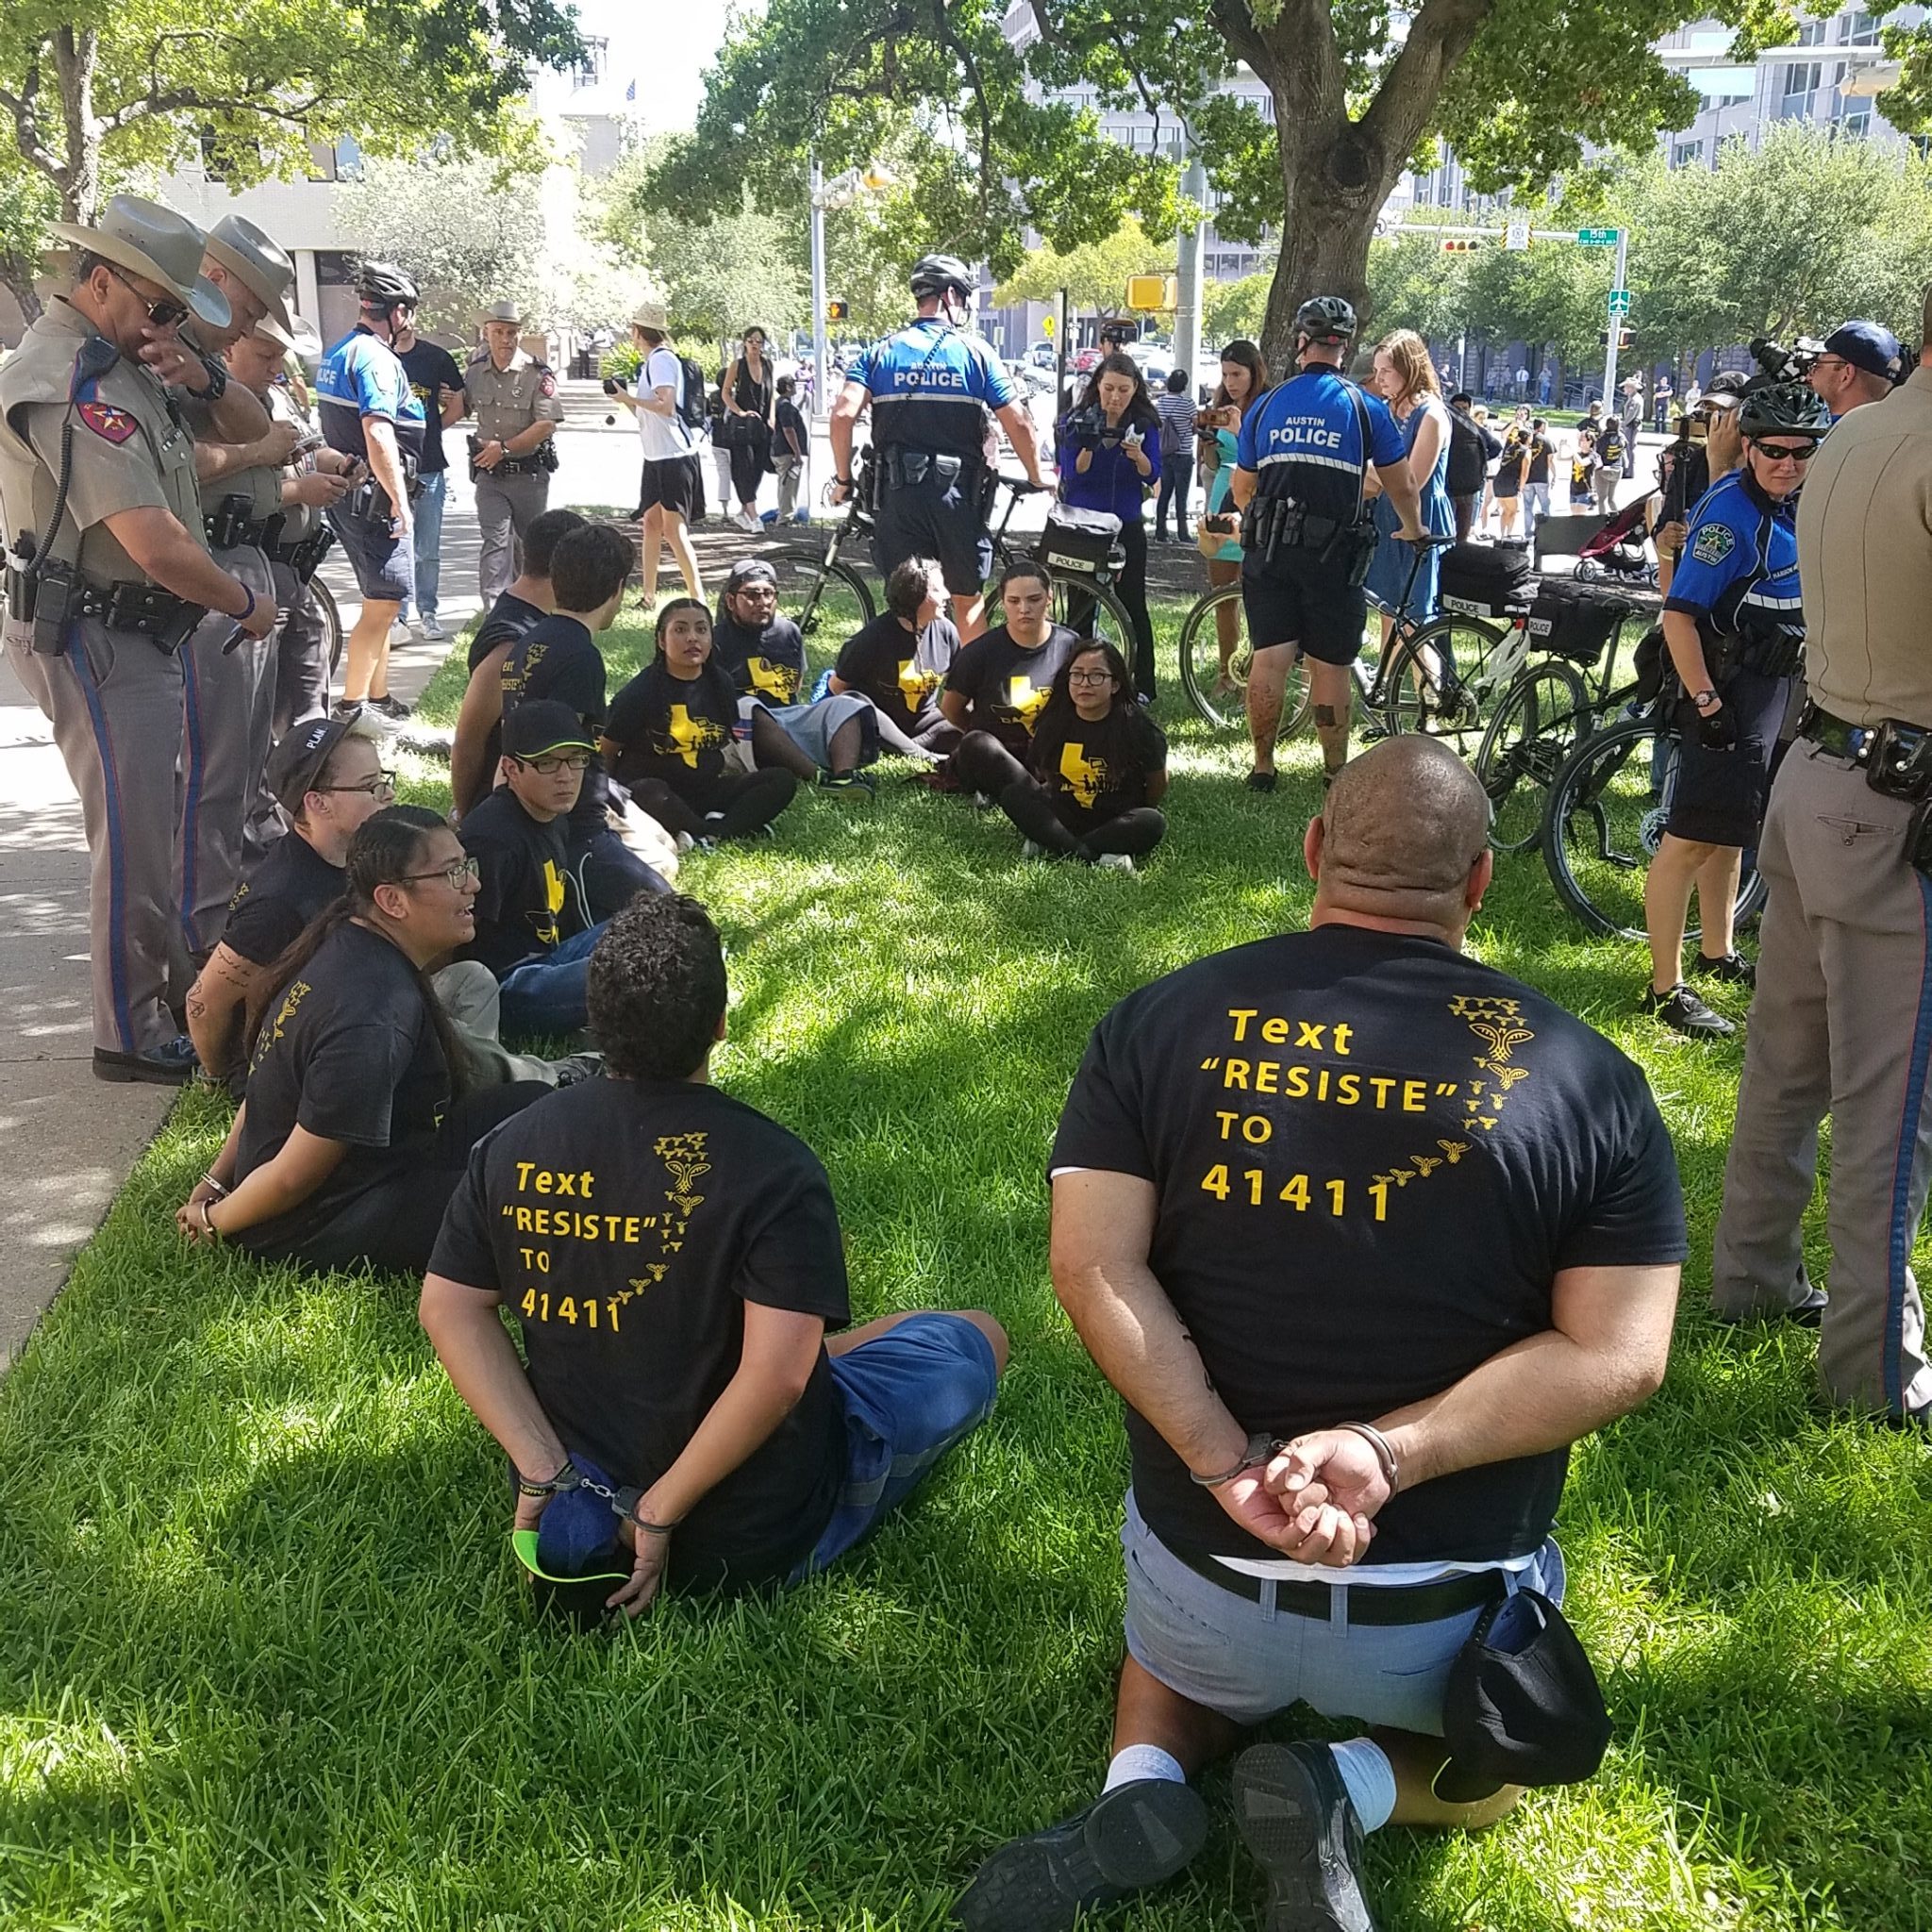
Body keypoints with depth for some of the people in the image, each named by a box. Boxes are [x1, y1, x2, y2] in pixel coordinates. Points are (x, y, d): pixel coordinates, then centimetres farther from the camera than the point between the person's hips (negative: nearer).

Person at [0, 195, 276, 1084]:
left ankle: (160, 985, 34)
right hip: (94, 638, -10)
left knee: (149, 819, 19)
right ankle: (132, 1034, 8)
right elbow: (159, 547, -28)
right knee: (134, 833, -3)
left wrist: (197, 381, 3)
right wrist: (247, 604, -12)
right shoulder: (73, 384, -21)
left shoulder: (114, 358, 11)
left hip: (132, 631, 10)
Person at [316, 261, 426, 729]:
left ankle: (378, 698, 25)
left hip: (346, 492, 10)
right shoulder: (376, 357, -16)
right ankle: (351, 706, -4)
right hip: (374, 496, -10)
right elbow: (378, 435, -26)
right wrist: (400, 500, -22)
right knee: (383, 603, -6)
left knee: (381, 601, 18)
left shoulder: (337, 353, 15)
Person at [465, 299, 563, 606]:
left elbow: (547, 424, -17)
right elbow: (463, 409, 19)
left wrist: (504, 448, -17)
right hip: (489, 471, 2)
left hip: (529, 471, -2)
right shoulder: (475, 371, 4)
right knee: (494, 540, -8)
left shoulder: (537, 373, -11)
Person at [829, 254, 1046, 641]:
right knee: (969, 600, 12)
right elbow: (1019, 424, -4)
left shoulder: (881, 352, 5)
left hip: (898, 493, 2)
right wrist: (1037, 477, 11)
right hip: (959, 492, -1)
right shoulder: (976, 352, 0)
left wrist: (843, 479, 4)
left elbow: (843, 413, -7)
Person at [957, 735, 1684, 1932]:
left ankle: (1139, 1795, 4)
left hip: (1202, 1569, 2)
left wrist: (1232, 1471, -19)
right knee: (1493, 1771, 34)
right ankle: (1355, 1788, 0)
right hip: (1448, 1609, -1)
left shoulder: (1162, 1021, -6)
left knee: (1176, 1676, 38)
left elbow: (1093, 1267, -16)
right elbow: (1619, 1357, -15)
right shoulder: (1587, 1075, -8)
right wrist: (1391, 1455, -19)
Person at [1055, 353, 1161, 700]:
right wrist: (1088, 446, -28)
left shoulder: (1145, 423, -1)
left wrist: (1137, 455, -30)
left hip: (1127, 527, 0)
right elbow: (1071, 474, -10)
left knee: (1134, 606, 0)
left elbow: (1152, 476, -9)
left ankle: (1142, 687, 5)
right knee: (1080, 608, 2)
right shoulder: (1075, 421, -4)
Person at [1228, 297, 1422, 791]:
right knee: (1330, 664, 5)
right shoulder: (1366, 408, -1)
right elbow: (1401, 485, 4)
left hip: (1268, 550, 2)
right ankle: (1336, 769, 13)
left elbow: (1241, 488, 12)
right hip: (1334, 554, -2)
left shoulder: (1267, 406, 6)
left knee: (1269, 658, 4)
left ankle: (1262, 767, 10)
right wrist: (1413, 530, 24)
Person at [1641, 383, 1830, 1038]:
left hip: (1776, 683, 9)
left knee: (1732, 824, 20)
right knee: (1693, 834, -9)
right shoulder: (1729, 509, -19)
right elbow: (1679, 614, -23)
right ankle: (1666, 987, -6)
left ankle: (1717, 953, 35)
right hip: (1729, 685, -9)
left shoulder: (1796, 508, 7)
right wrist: (1706, 702, -25)